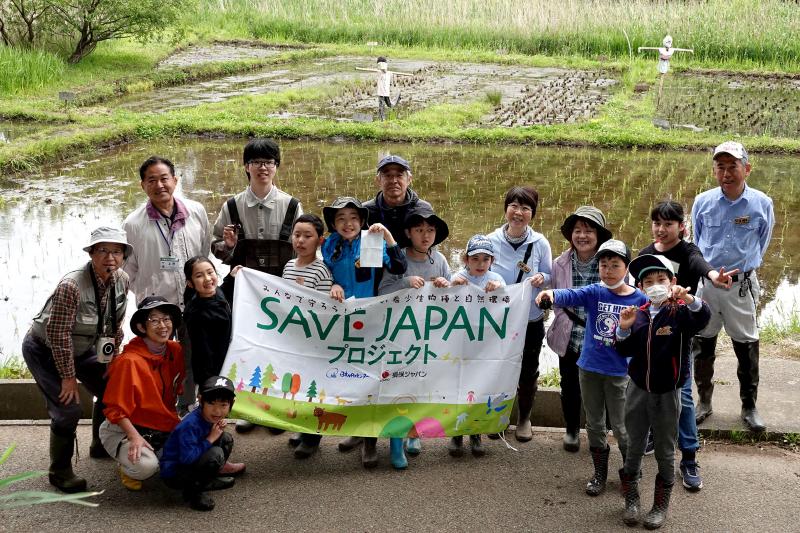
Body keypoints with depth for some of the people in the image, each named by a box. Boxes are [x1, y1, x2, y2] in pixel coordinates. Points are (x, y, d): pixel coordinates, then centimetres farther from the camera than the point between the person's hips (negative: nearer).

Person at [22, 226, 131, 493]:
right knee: (68, 408, -15)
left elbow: (116, 324, 1)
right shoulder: (71, 286, -35)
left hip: (81, 348, 7)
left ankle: (101, 447, 37)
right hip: (44, 350, -7)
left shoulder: (121, 281, -13)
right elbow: (58, 335, -29)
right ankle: (59, 472, 7)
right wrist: (68, 377, -22)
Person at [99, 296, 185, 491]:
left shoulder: (175, 351, -3)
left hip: (164, 429, 6)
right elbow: (115, 409, -18)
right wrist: (134, 437, -28)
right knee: (145, 465, -33)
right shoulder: (129, 361, -21)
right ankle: (127, 468, 4)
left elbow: (179, 388, 13)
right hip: (124, 430, -6)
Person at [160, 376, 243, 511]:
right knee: (215, 454, -29)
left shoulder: (211, 417, -5)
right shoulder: (190, 425, -31)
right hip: (173, 474, -9)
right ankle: (194, 489, -12)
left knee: (226, 438, 3)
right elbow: (187, 458, -35)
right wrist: (210, 439, -26)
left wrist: (219, 427, -11)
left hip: (191, 464, 9)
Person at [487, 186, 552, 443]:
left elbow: (550, 277, 2)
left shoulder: (540, 243, -7)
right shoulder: (491, 241, -8)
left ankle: (524, 418, 33)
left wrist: (542, 278, -20)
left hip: (531, 321, 0)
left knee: (528, 373, 12)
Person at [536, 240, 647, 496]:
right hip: (589, 368, 2)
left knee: (621, 425, 6)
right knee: (594, 423, 14)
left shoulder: (639, 299, -6)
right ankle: (600, 472, 29)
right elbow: (571, 295, -24)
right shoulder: (595, 292, -5)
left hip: (619, 372, -2)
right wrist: (551, 294, -43)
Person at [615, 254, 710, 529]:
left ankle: (661, 505, 25)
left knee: (665, 452, 10)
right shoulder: (638, 314, 0)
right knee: (634, 448, 13)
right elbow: (625, 351, 4)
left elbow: (703, 318, -35)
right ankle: (631, 500, 29)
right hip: (638, 390, 3)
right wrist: (624, 329, -14)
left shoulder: (680, 312, -13)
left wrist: (689, 299, -53)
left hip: (667, 393, -3)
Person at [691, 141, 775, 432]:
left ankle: (749, 406, 23)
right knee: (702, 345, 11)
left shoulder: (762, 204, -9)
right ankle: (704, 402, 27)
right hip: (705, 282, 1)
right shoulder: (702, 202, -6)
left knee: (746, 347, 8)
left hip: (742, 285, -1)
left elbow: (761, 245, 9)